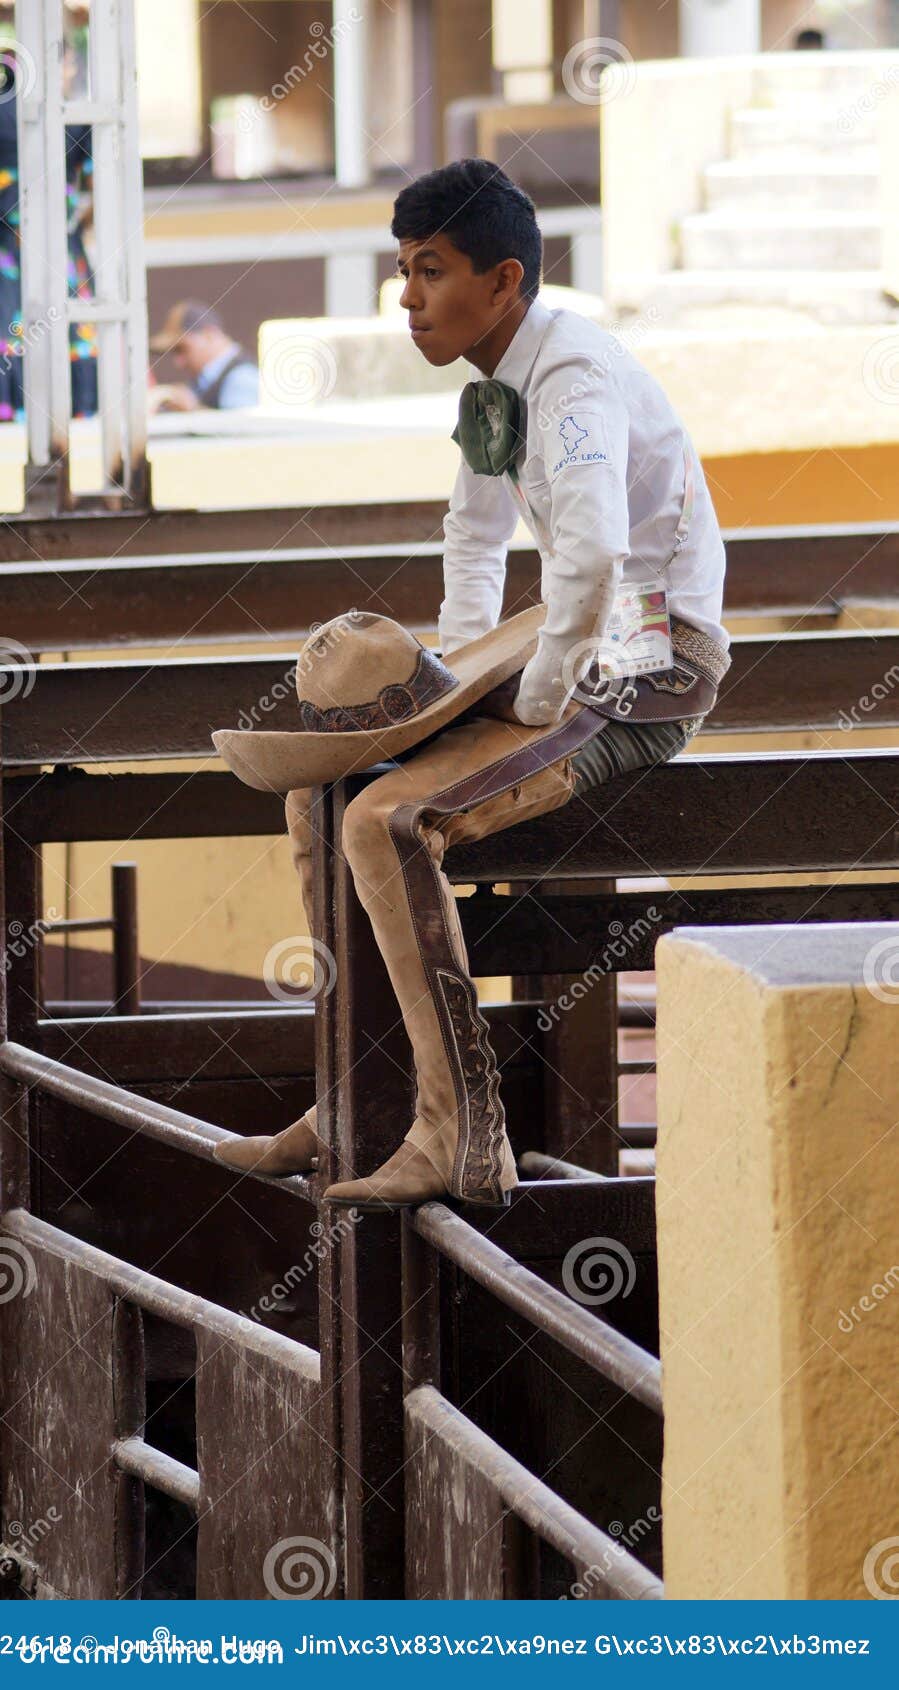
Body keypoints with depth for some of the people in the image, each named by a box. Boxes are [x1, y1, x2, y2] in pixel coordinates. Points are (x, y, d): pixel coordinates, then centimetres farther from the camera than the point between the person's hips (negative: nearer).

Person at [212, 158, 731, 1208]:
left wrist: (536, 707, -26)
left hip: (648, 670, -10)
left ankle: (461, 1137, -20)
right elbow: (476, 533, 28)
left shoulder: (575, 380, -22)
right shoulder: (496, 381, 9)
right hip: (571, 648, 10)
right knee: (309, 775, 12)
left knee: (386, 820, -25)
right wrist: (459, 674, 16)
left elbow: (592, 558, -38)